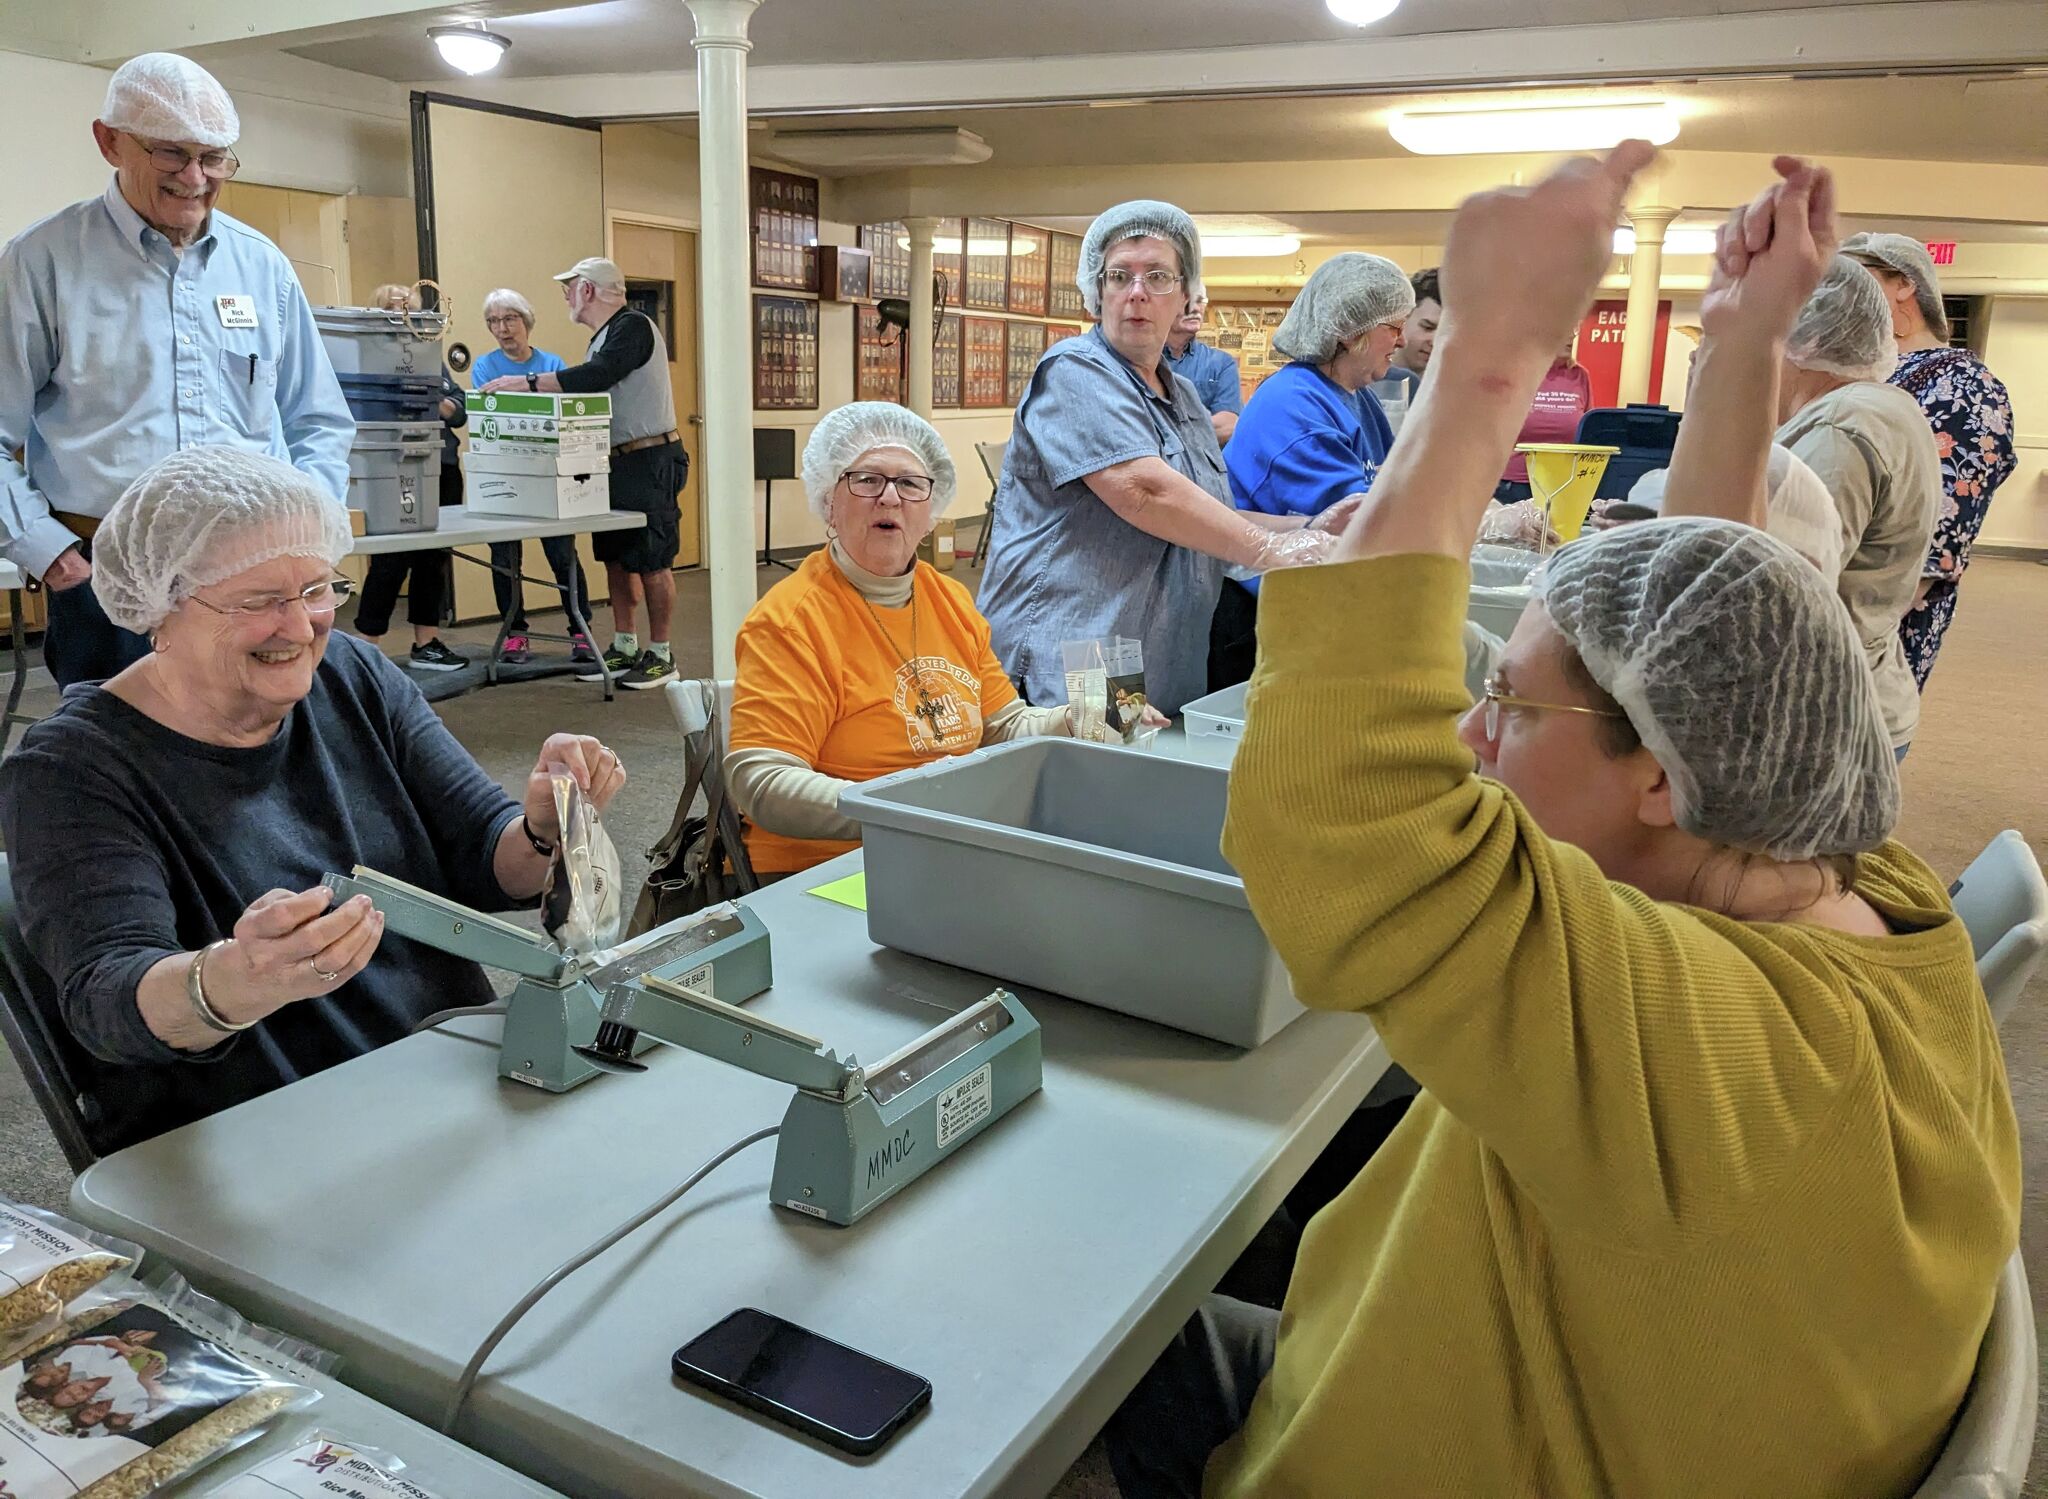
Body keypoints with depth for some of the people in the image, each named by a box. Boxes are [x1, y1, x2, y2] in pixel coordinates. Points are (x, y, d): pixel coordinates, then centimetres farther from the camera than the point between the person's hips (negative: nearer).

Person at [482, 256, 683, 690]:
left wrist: (527, 382, -24)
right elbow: (589, 389, 18)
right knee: (616, 557, 12)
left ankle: (661, 655, 3)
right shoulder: (602, 338, 18)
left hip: (650, 459, -10)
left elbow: (597, 376, -25)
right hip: (617, 460, 10)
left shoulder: (633, 326, -12)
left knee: (651, 561, -5)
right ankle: (624, 648, 20)